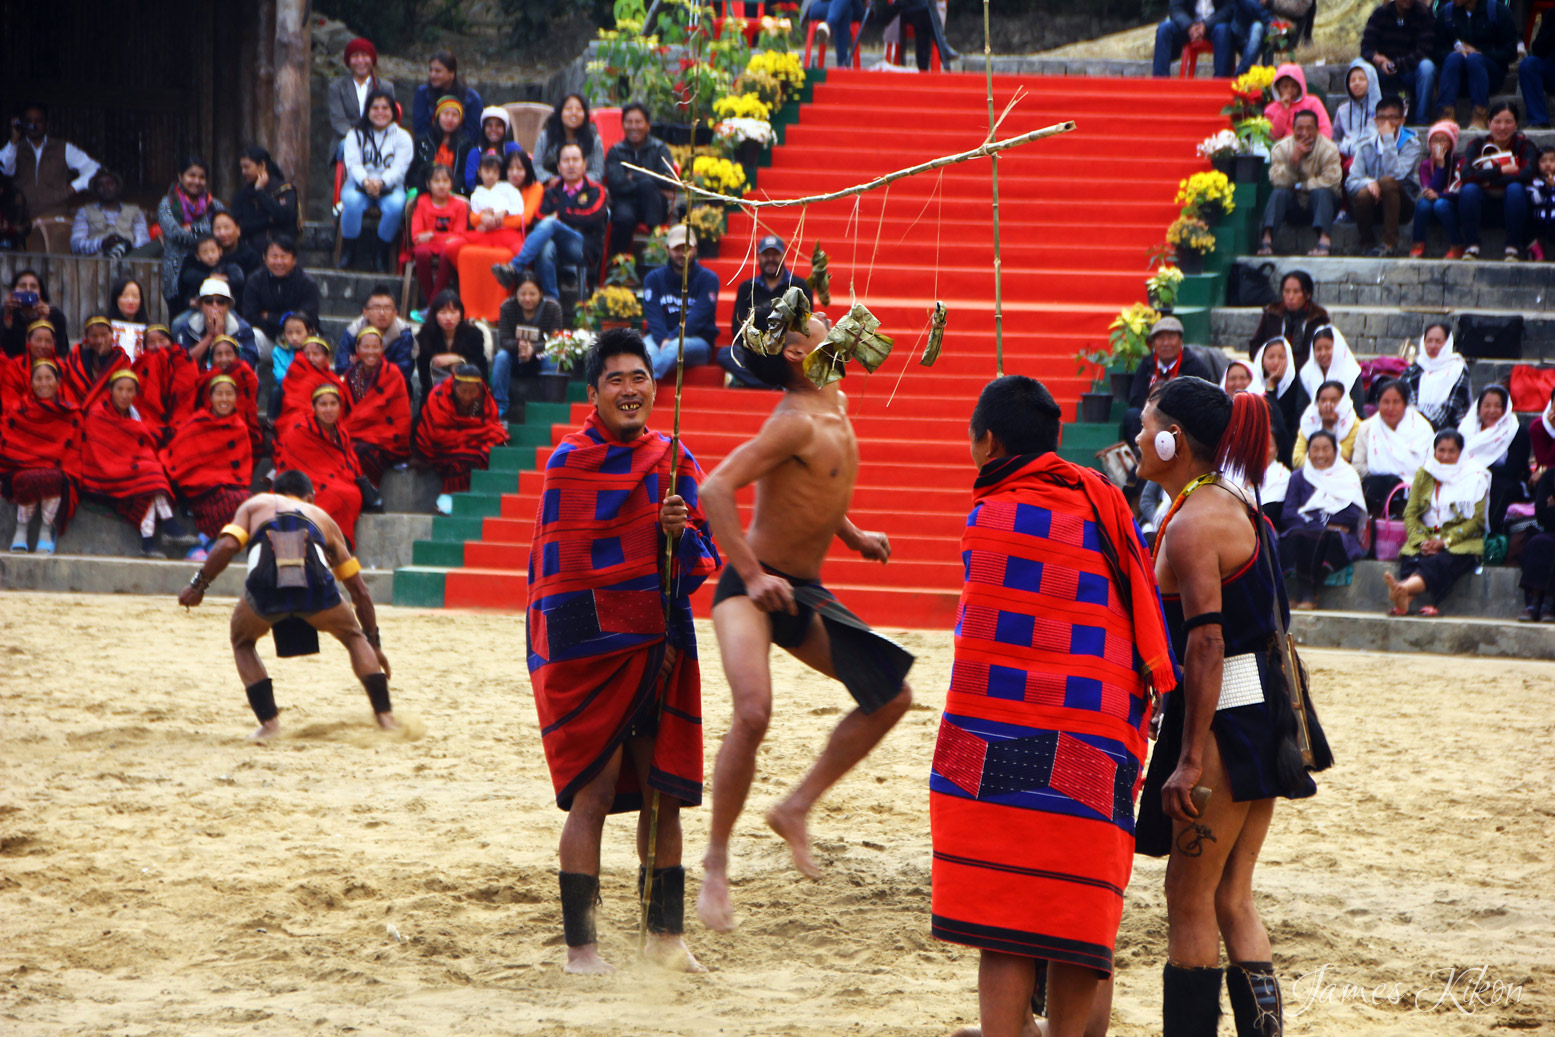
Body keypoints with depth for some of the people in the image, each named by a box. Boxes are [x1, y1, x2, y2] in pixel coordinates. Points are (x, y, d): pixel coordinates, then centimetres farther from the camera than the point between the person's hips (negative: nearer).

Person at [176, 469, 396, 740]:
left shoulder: (256, 504, 32)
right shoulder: (322, 517, 35)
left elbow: (227, 545, 9)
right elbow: (359, 590, 35)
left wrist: (197, 585, 20)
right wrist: (374, 645, 42)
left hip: (265, 585, -1)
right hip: (316, 585, 1)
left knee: (242, 644, 30)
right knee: (354, 637, 30)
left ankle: (268, 721, 14)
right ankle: (385, 716, 18)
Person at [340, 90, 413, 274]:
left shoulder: (402, 137, 8)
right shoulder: (356, 135, 11)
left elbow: (399, 168, -6)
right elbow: (353, 164, -4)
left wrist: (381, 182, -27)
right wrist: (365, 181, -27)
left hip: (390, 187, 0)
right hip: (359, 184, 0)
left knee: (395, 204, -36)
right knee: (352, 201, -36)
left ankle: (380, 250, -18)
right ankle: (349, 250, -21)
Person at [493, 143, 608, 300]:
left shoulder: (595, 191, 17)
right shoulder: (552, 192, 24)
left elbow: (593, 217, -3)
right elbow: (540, 216, 7)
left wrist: (561, 214, 2)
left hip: (584, 249, -2)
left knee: (548, 224, -31)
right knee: (545, 248, -38)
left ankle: (513, 269, -44)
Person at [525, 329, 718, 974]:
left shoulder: (675, 461, 10)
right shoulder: (571, 461, -5)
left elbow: (703, 563, 10)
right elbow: (561, 570, -5)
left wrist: (682, 533, -11)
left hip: (662, 648, 5)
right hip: (593, 650, -5)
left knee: (664, 793, 8)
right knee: (594, 793, -7)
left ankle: (666, 934, 18)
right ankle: (579, 946, -1)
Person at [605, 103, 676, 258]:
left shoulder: (659, 148, 13)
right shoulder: (615, 152, 13)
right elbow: (616, 184, -4)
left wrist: (635, 177, -3)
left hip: (654, 208, 0)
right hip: (625, 202, 0)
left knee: (646, 184, -33)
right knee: (624, 217, -37)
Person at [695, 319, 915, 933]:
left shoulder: (836, 408, 8)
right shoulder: (796, 422, -20)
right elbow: (715, 490, -28)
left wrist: (853, 537, 15)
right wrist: (752, 575, -28)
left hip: (803, 593, 9)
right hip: (752, 587, -9)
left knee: (891, 696, 10)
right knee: (753, 714, -27)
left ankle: (797, 808, 17)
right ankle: (716, 862, -13)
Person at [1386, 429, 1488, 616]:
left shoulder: (1475, 477, 7)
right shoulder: (1424, 474, 17)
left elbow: (1477, 519, -1)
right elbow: (1410, 513, 11)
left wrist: (1445, 542, -13)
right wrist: (1421, 541, -9)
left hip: (1460, 543, -4)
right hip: (1425, 537, 4)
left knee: (1440, 563, -37)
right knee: (1411, 561, -32)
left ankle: (1403, 589, -67)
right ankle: (1404, 600, -62)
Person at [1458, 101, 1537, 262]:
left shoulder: (1524, 145, 0)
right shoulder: (1477, 146, 2)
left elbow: (1527, 174, -19)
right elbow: (1467, 175, -16)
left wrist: (1489, 180, -16)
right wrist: (1502, 170, -17)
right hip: (1486, 205, 1)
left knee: (1515, 188, -33)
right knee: (1469, 189, -29)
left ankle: (1513, 248, -27)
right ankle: (1471, 247, -24)